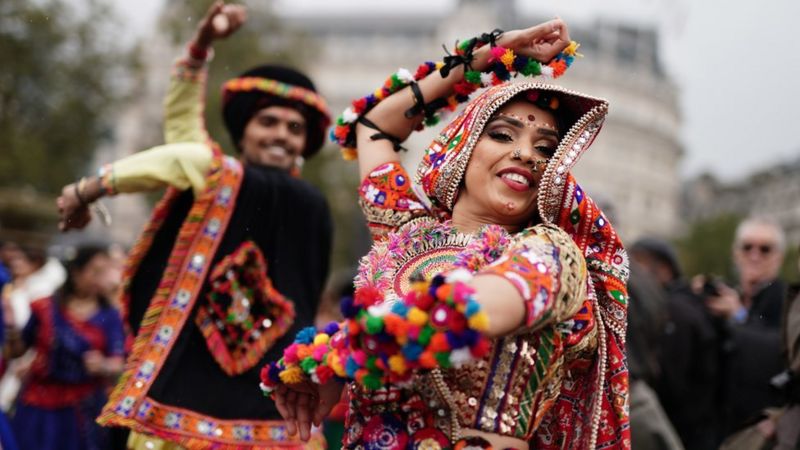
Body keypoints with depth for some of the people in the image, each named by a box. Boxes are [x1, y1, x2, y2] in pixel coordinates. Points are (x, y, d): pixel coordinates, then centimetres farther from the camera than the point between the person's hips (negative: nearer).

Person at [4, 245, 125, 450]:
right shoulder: (45, 308, -1)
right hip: (41, 406, 0)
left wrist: (103, 366, -29)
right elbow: (17, 350, 6)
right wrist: (11, 326, -11)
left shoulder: (109, 316, -1)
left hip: (82, 408, 0)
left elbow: (117, 363, -8)